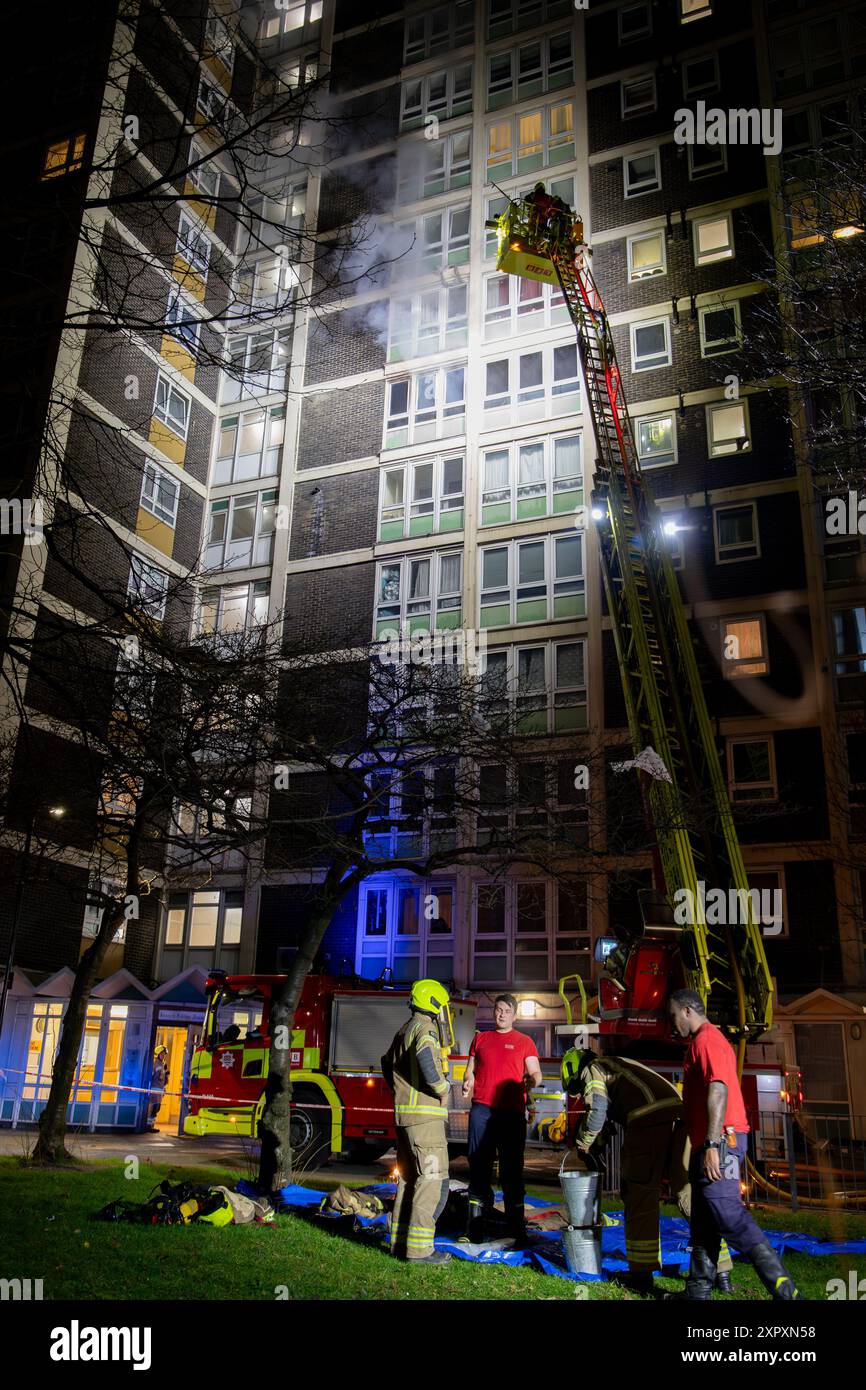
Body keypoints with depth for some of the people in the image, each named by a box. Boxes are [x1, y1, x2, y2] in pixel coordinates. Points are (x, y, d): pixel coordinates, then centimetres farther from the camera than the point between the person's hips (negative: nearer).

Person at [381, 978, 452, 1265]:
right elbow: (425, 1055, -35)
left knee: (409, 1178, 15)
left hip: (403, 1113, 10)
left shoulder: (404, 1030, 17)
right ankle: (419, 1249, -8)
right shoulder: (425, 1028, -12)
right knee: (432, 1180, -7)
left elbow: (388, 1061, 33)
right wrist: (442, 1088, -23)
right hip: (425, 1116, -10)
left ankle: (400, 1242, 20)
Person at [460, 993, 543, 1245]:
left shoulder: (524, 1042, 9)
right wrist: (467, 1084, -5)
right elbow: (471, 1071, 16)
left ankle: (516, 1230, 7)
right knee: (479, 1167, 3)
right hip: (481, 1110, 2)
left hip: (512, 1111, -2)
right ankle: (474, 1228, 8)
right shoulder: (480, 1039, 15)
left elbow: (535, 1073, 2)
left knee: (512, 1169, 1)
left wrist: (534, 1080, -21)